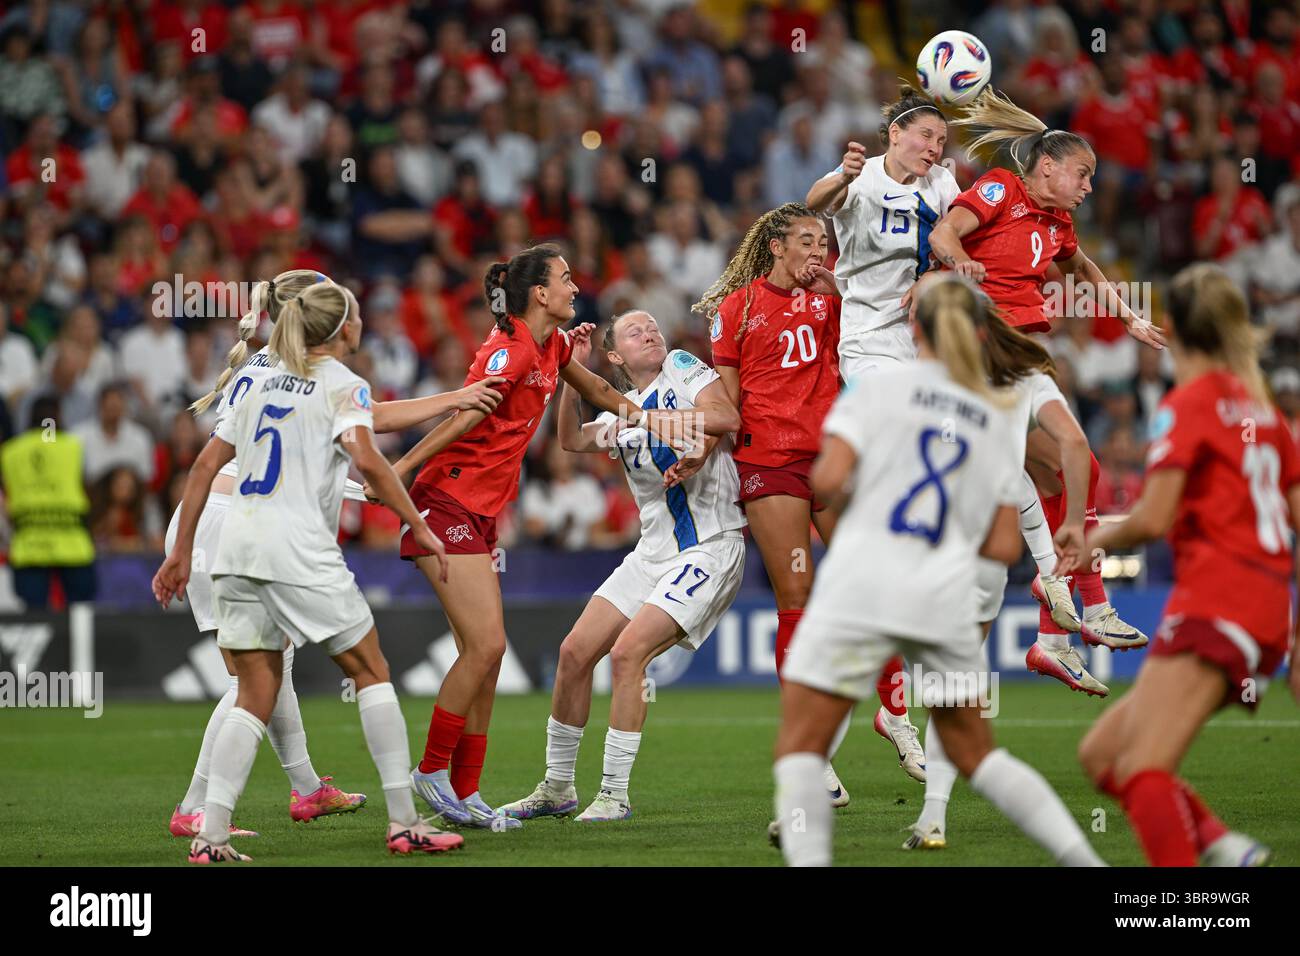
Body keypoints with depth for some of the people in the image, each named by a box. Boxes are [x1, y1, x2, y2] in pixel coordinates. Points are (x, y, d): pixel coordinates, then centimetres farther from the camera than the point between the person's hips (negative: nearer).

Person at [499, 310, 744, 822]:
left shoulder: (681, 367, -2)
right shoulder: (625, 412, 14)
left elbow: (726, 416, -16)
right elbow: (572, 439, 16)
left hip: (709, 546, -7)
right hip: (654, 550, 7)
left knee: (628, 651, -20)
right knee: (575, 652, 3)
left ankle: (614, 795, -12)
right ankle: (557, 788, 18)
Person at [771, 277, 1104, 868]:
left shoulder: (876, 387, 4)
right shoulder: (994, 419, 16)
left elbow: (828, 480, -9)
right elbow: (1004, 546, 12)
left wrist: (835, 498, 13)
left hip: (860, 585, -4)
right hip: (945, 598, 4)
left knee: (800, 746, 0)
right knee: (975, 753, 18)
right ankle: (1083, 859, 10)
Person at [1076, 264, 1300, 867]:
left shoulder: (1186, 406, -5)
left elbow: (1153, 519, -13)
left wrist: (1097, 541, 8)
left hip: (1214, 601, -9)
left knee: (1140, 768, -18)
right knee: (1101, 753, 10)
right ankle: (1226, 848, -3)